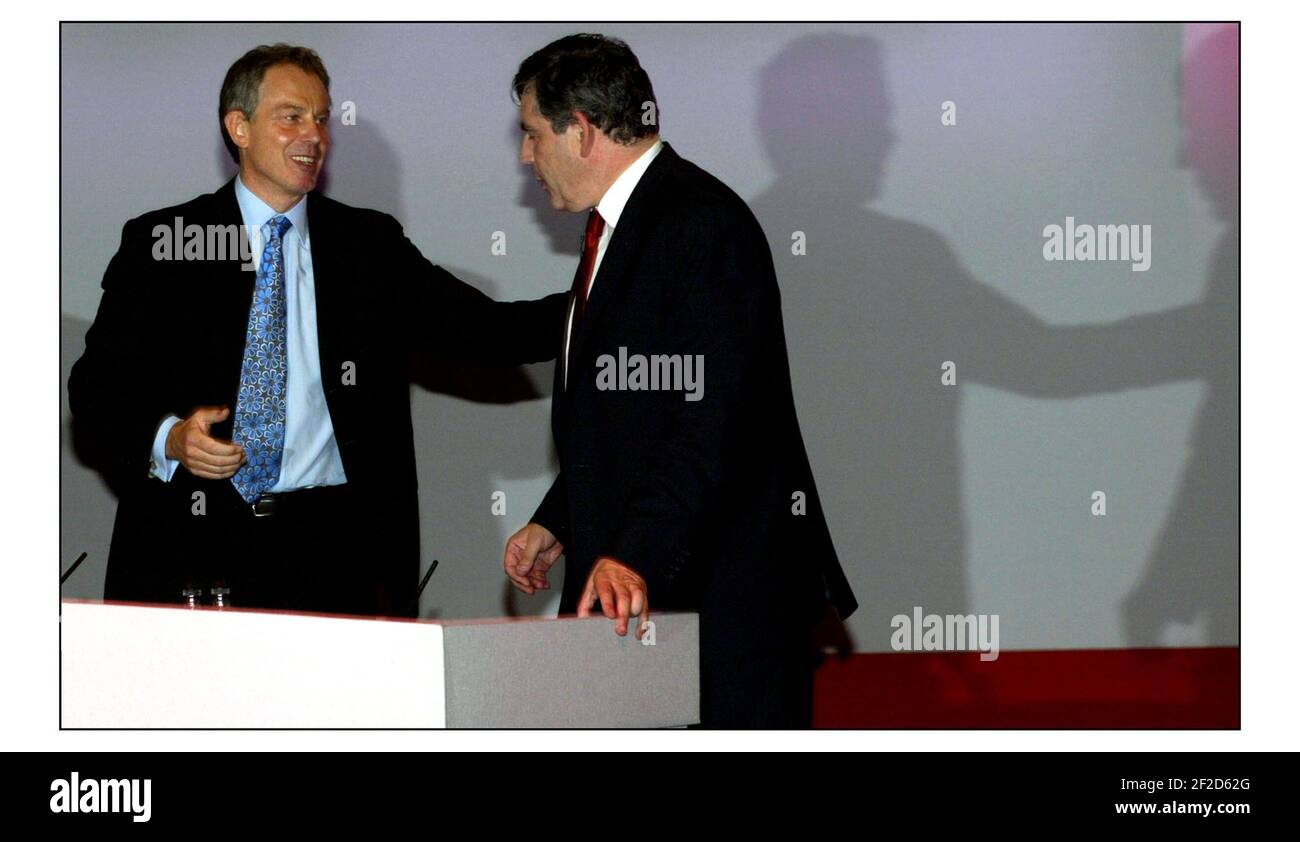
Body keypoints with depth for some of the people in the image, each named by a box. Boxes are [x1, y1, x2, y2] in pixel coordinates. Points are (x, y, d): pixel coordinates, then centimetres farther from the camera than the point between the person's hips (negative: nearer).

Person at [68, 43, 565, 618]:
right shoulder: (157, 242, 7)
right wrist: (169, 439, -13)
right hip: (192, 543, -1)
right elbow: (95, 390, 6)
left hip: (328, 548, 1)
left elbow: (489, 331, 4)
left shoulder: (369, 244, 13)